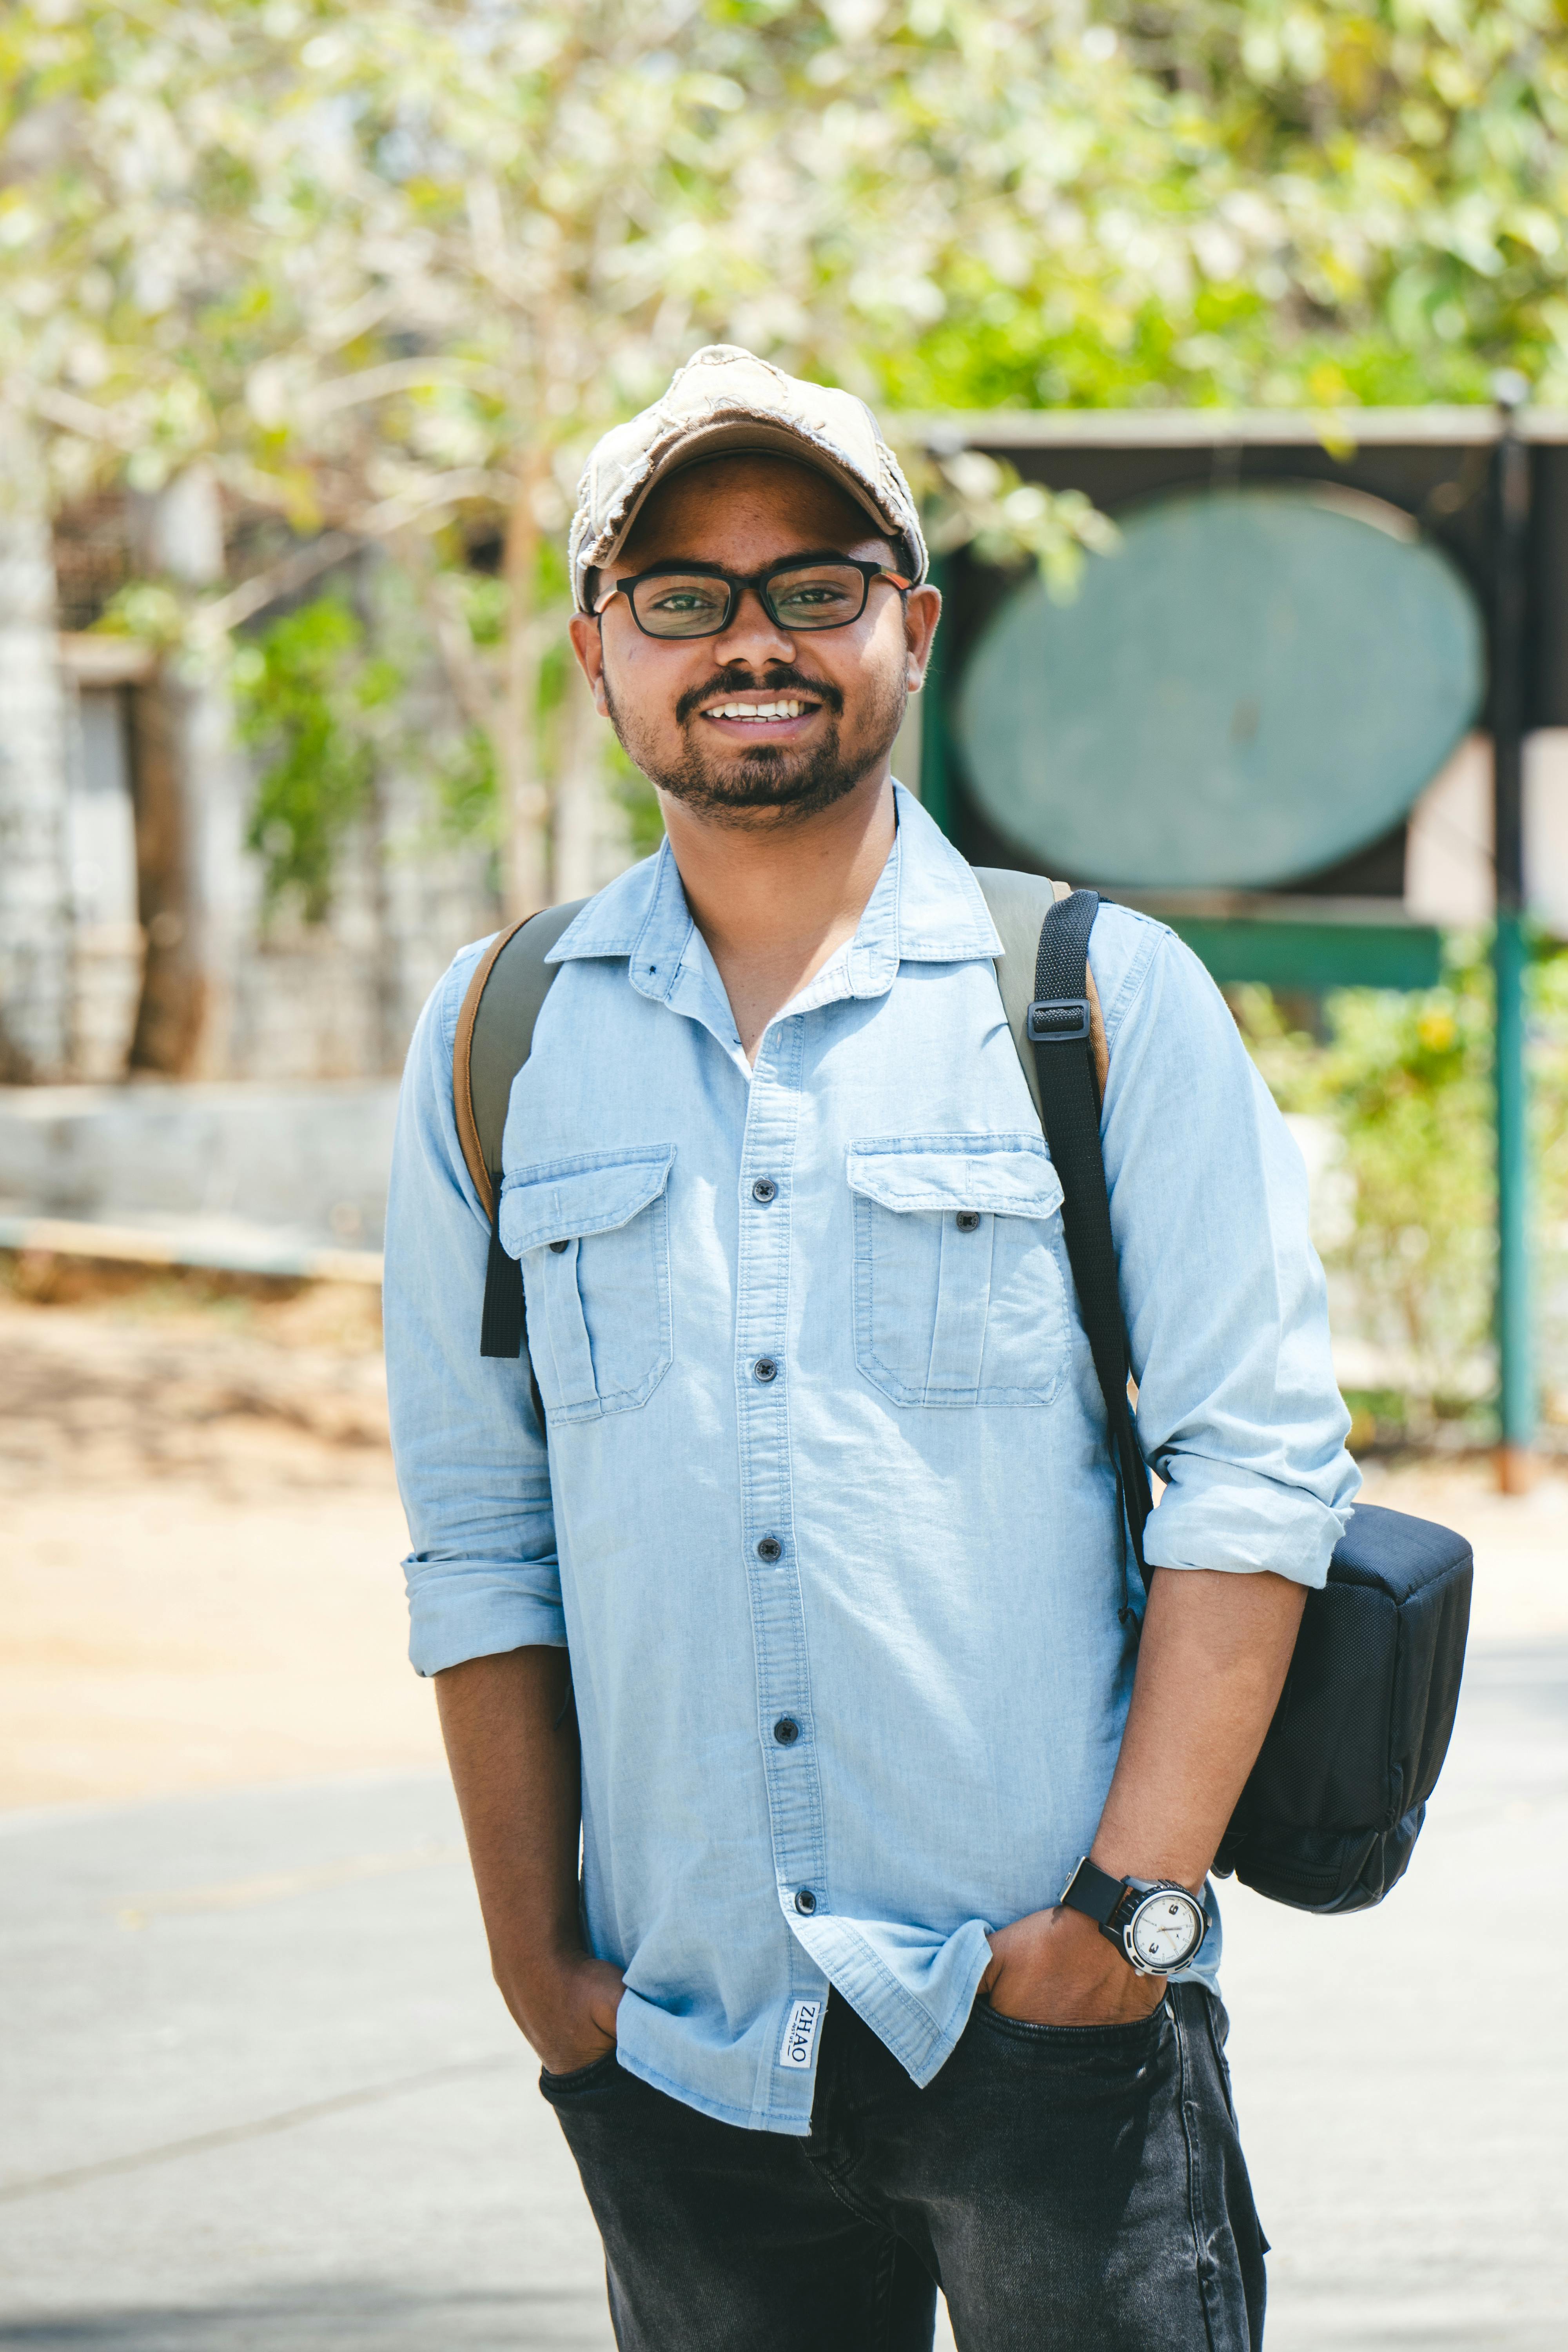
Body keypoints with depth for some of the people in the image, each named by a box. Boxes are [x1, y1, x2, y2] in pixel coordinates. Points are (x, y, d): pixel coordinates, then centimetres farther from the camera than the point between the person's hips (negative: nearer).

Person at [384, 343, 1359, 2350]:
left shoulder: (1109, 999, 3)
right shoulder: (498, 1048, 9)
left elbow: (1258, 1467, -1)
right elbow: (480, 1543, 12)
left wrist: (1134, 1901, -10)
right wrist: (539, 1963, 6)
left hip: (1051, 2028, -2)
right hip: (680, 2048, 2)